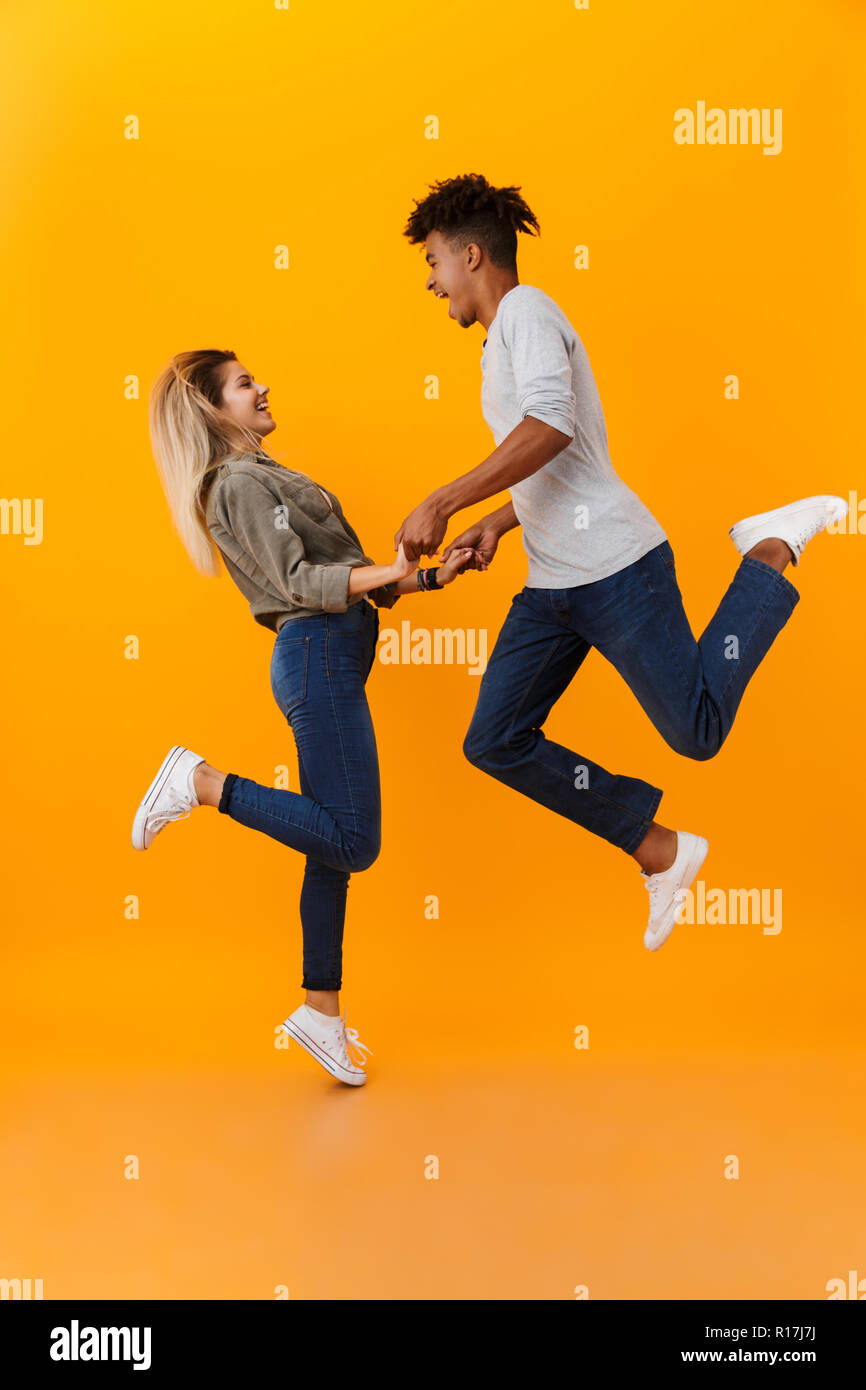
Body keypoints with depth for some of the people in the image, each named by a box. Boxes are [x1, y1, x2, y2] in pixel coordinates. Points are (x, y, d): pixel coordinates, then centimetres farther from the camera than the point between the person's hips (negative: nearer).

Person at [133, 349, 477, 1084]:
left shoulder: (265, 478, 24)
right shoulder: (239, 484, -6)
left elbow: (335, 572, 21)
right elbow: (298, 582, -16)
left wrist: (429, 576, 12)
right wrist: (385, 574, -29)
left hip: (331, 662, 10)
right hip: (319, 656, -10)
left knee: (333, 846, 9)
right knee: (352, 842, -11)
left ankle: (322, 1010, 15)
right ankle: (200, 783, -5)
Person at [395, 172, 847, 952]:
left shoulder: (526, 308, -7)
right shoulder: (501, 341, 23)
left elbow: (551, 426, -24)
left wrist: (442, 504, -24)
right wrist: (495, 525, 15)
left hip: (615, 568, -9)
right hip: (551, 586, 9)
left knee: (698, 731, -5)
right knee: (494, 742, 3)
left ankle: (774, 552, 13)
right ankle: (661, 853, 11)